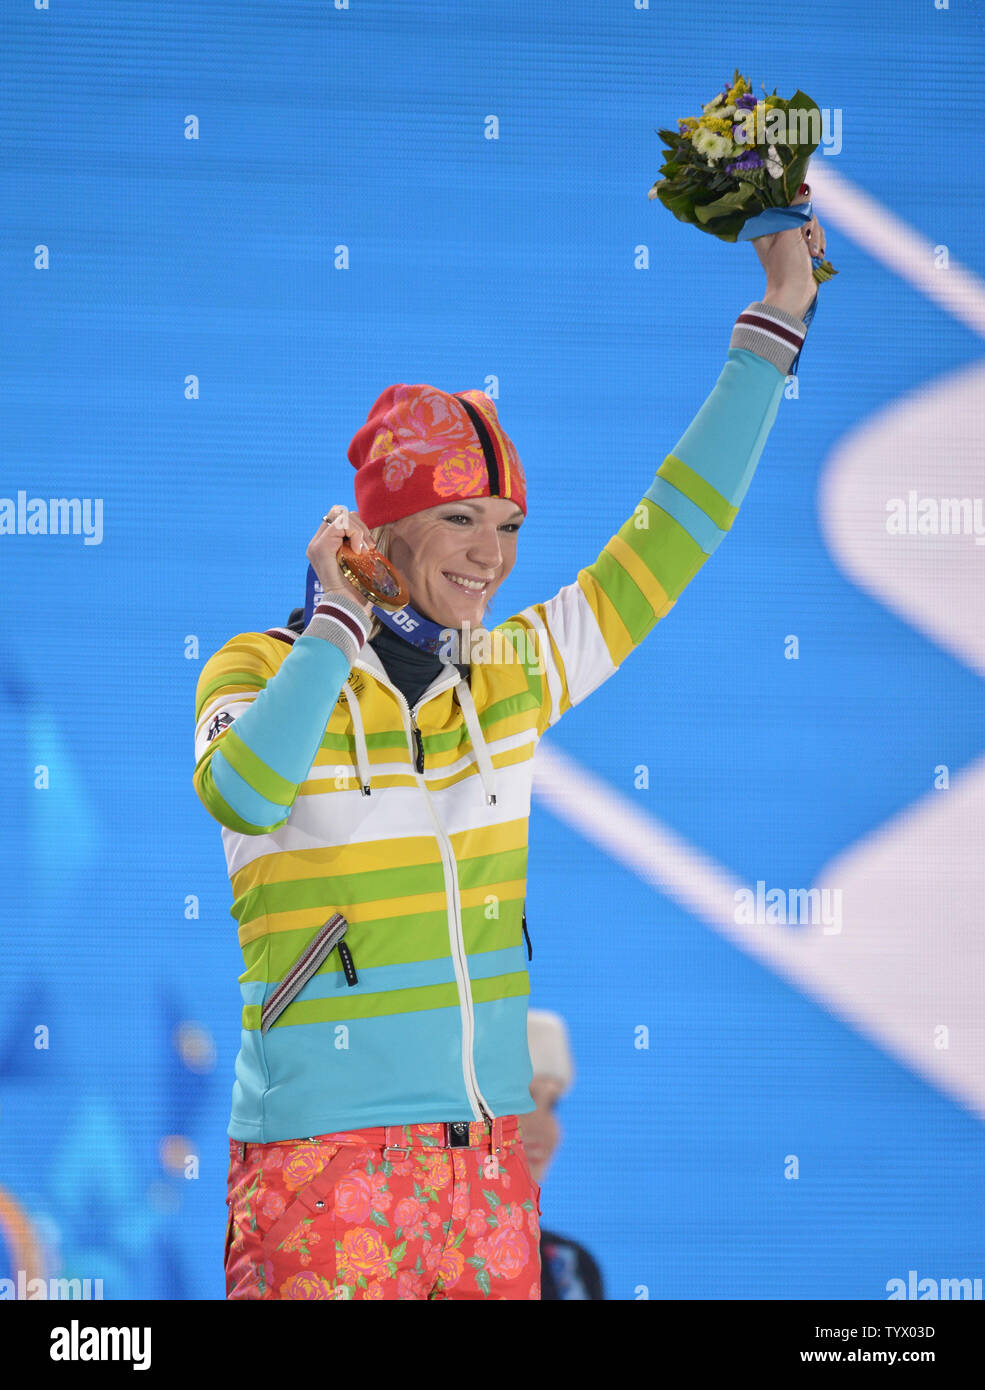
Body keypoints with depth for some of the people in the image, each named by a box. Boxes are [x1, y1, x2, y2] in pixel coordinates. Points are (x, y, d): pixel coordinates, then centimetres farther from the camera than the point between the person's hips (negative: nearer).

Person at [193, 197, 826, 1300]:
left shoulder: (511, 677, 9)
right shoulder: (257, 670, -4)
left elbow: (672, 535, 15)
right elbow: (242, 795, -26)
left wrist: (775, 319, 14)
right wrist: (342, 619, -15)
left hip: (487, 1157, 5)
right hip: (323, 1159, -5)